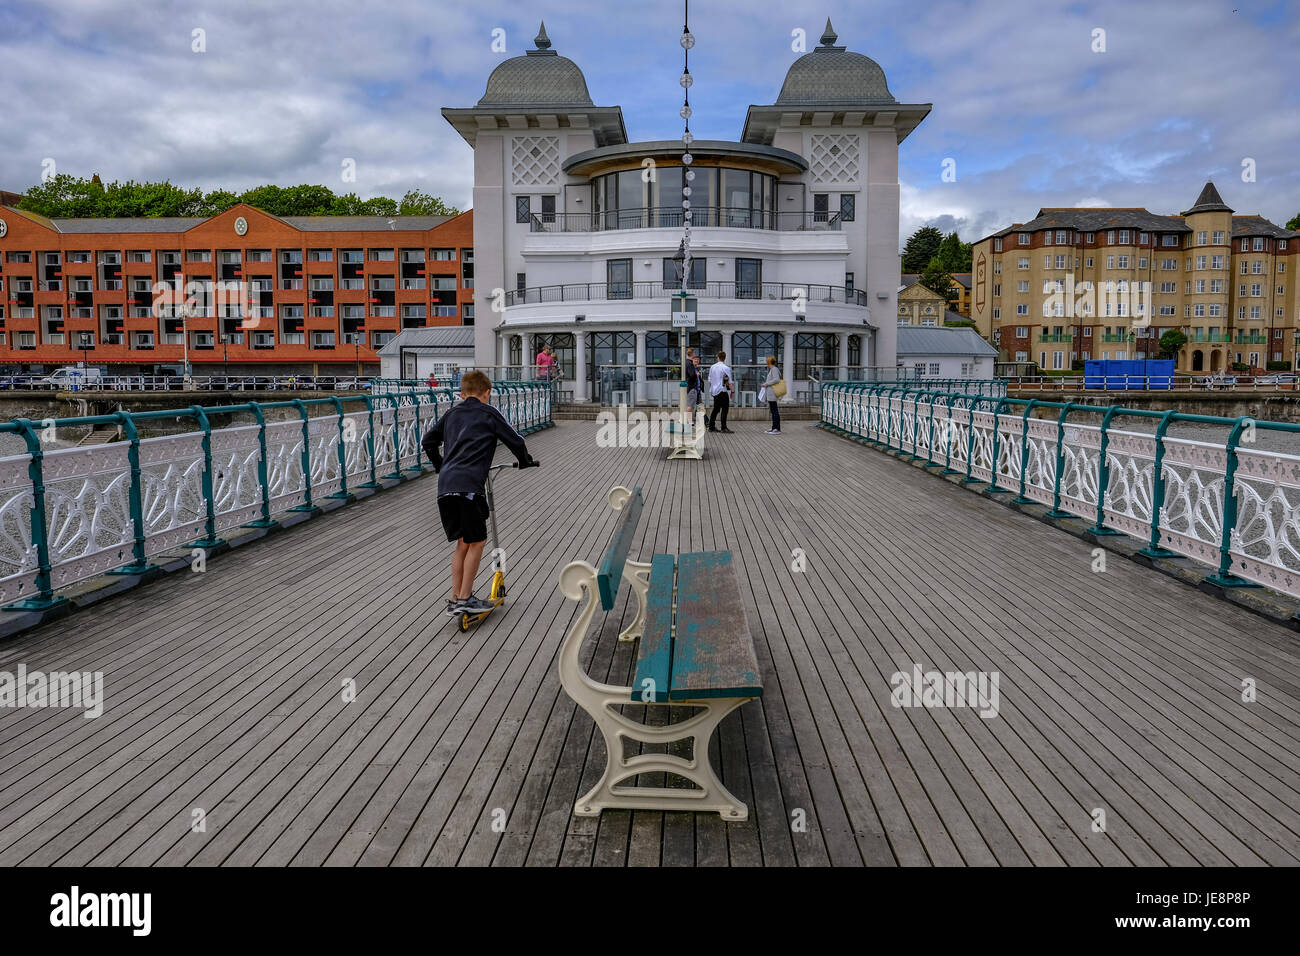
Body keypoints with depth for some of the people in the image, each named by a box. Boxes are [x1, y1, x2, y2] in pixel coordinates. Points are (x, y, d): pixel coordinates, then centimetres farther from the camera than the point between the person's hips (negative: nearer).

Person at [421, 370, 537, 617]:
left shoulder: (452, 414, 21)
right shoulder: (489, 413, 6)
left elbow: (428, 441, 26)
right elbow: (515, 440, 4)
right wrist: (525, 460, 23)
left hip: (445, 484, 6)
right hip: (469, 485, -6)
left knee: (462, 543, 16)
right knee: (476, 542, 6)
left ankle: (454, 600, 19)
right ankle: (465, 598, 6)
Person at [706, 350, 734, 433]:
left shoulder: (712, 367, 7)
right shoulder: (726, 368, -10)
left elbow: (709, 380, 15)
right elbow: (729, 382, -10)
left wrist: (711, 390, 25)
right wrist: (732, 391, -1)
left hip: (714, 391, 6)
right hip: (722, 391, -6)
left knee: (716, 409, 13)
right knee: (724, 409, -3)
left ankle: (711, 427, 15)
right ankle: (724, 427, -7)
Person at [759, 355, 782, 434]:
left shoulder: (774, 369, -11)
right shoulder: (771, 369, 19)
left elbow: (776, 379, -22)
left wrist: (766, 384, -16)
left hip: (772, 393, -10)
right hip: (770, 394, 10)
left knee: (774, 411, -10)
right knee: (772, 411, 14)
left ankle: (777, 429, -10)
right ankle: (774, 428, 20)